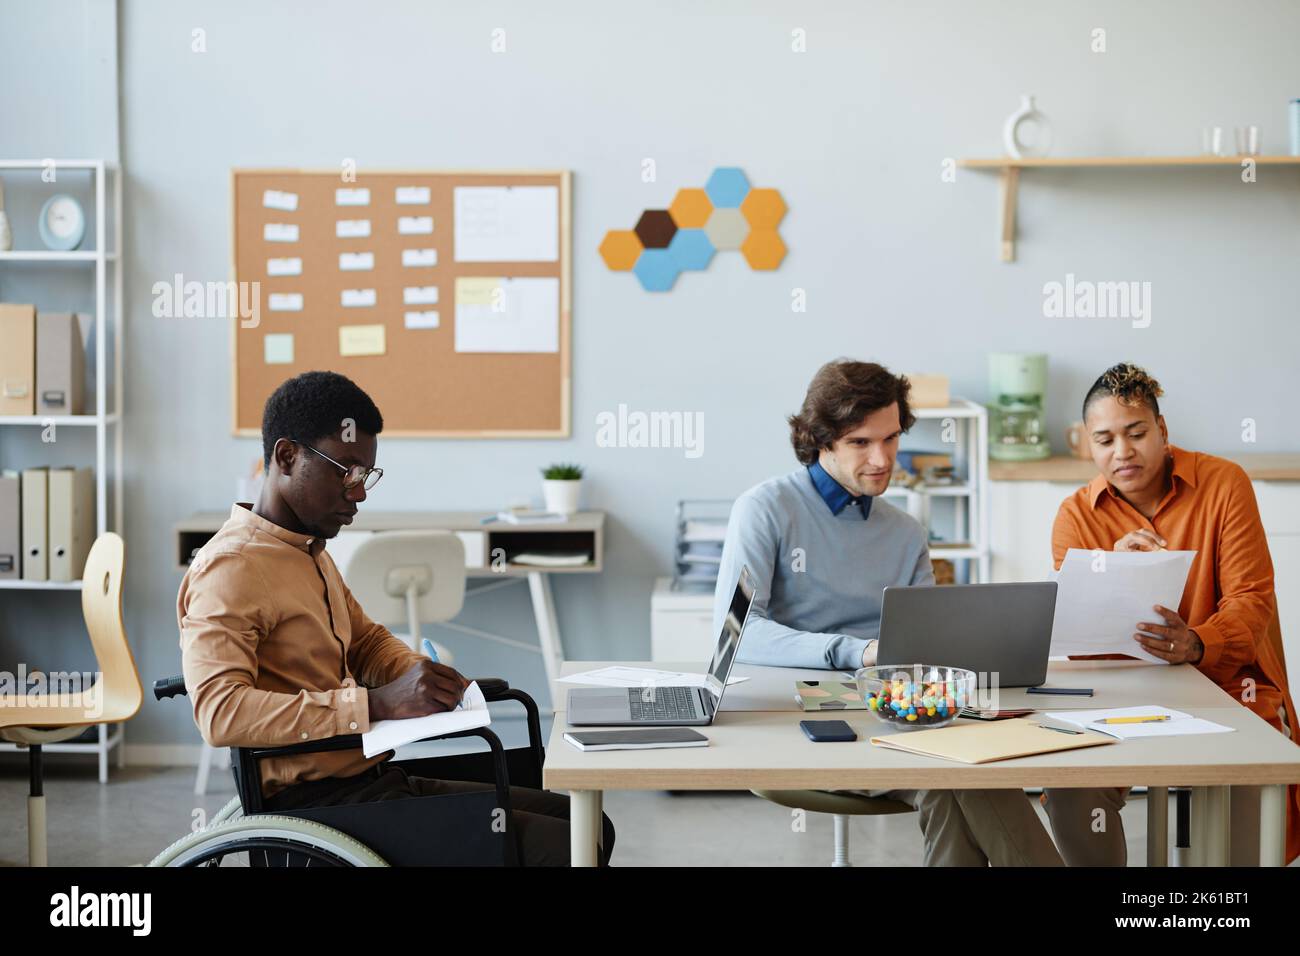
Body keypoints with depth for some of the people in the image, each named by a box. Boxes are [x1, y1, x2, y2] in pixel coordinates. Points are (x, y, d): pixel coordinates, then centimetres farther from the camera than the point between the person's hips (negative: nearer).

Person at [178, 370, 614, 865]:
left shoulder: (310, 553, 19)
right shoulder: (228, 568, -13)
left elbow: (368, 641, 29)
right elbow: (220, 712, -26)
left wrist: (426, 678, 5)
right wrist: (377, 704, -31)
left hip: (372, 780, 10)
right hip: (313, 804, -10)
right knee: (560, 847, -19)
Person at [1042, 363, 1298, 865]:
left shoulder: (1223, 484, -4)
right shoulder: (1076, 516, 0)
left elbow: (1251, 601, -8)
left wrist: (1195, 645, -30)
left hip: (1225, 681, -1)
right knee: (1070, 787, -26)